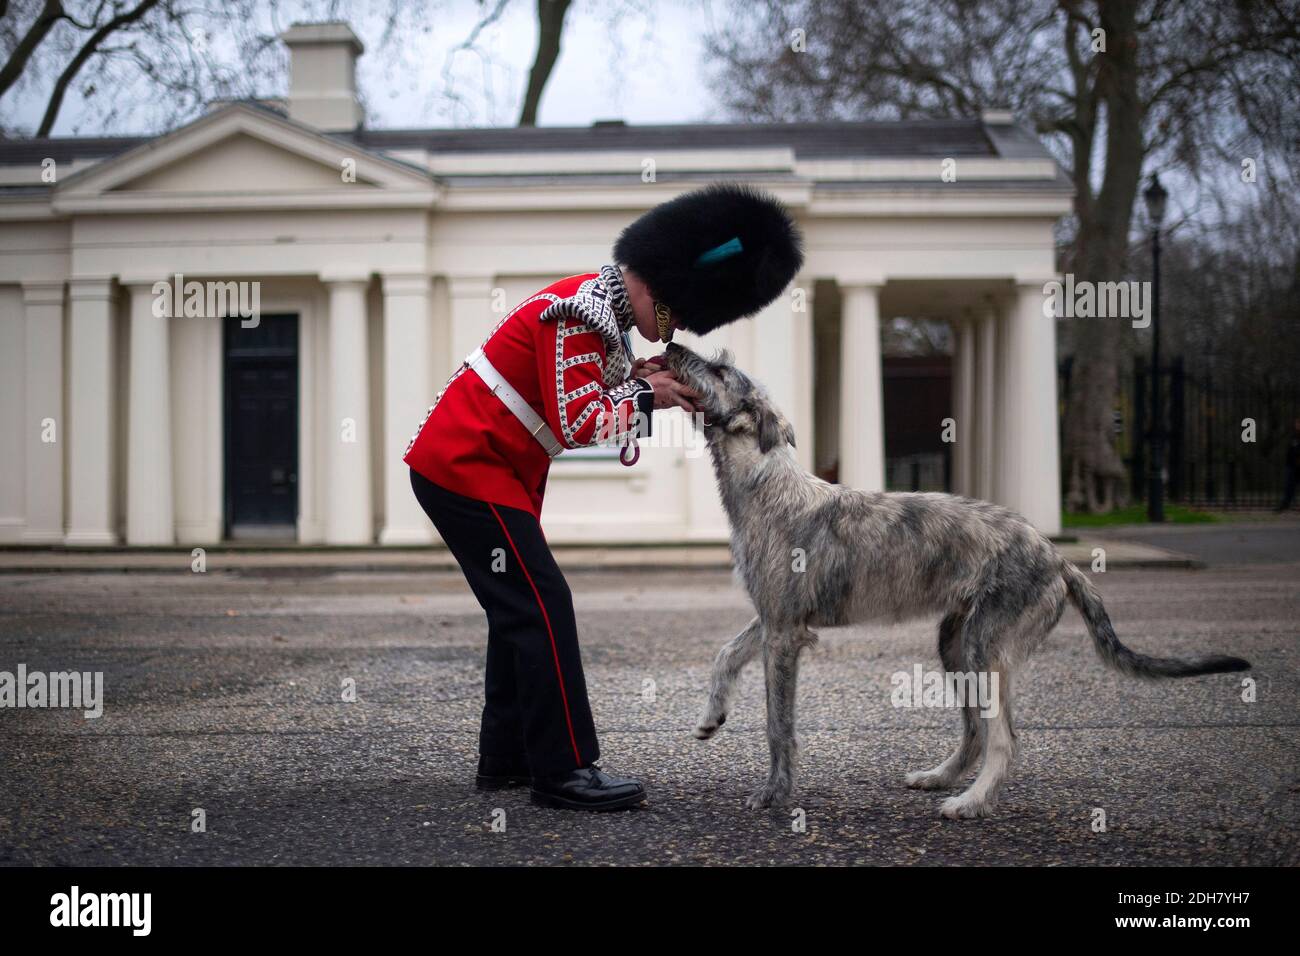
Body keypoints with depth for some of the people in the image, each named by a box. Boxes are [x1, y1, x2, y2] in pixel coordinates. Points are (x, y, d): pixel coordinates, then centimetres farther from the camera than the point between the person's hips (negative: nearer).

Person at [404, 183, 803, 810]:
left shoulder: (602, 303, 9)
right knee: (542, 606, -11)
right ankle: (564, 771, -9)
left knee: (519, 609, 13)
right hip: (465, 468, -10)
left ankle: (507, 758, 20)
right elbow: (575, 423, -24)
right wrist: (645, 396, -13)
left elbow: (576, 387, 13)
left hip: (492, 470, 10)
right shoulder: (579, 313, -21)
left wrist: (630, 377, -3)